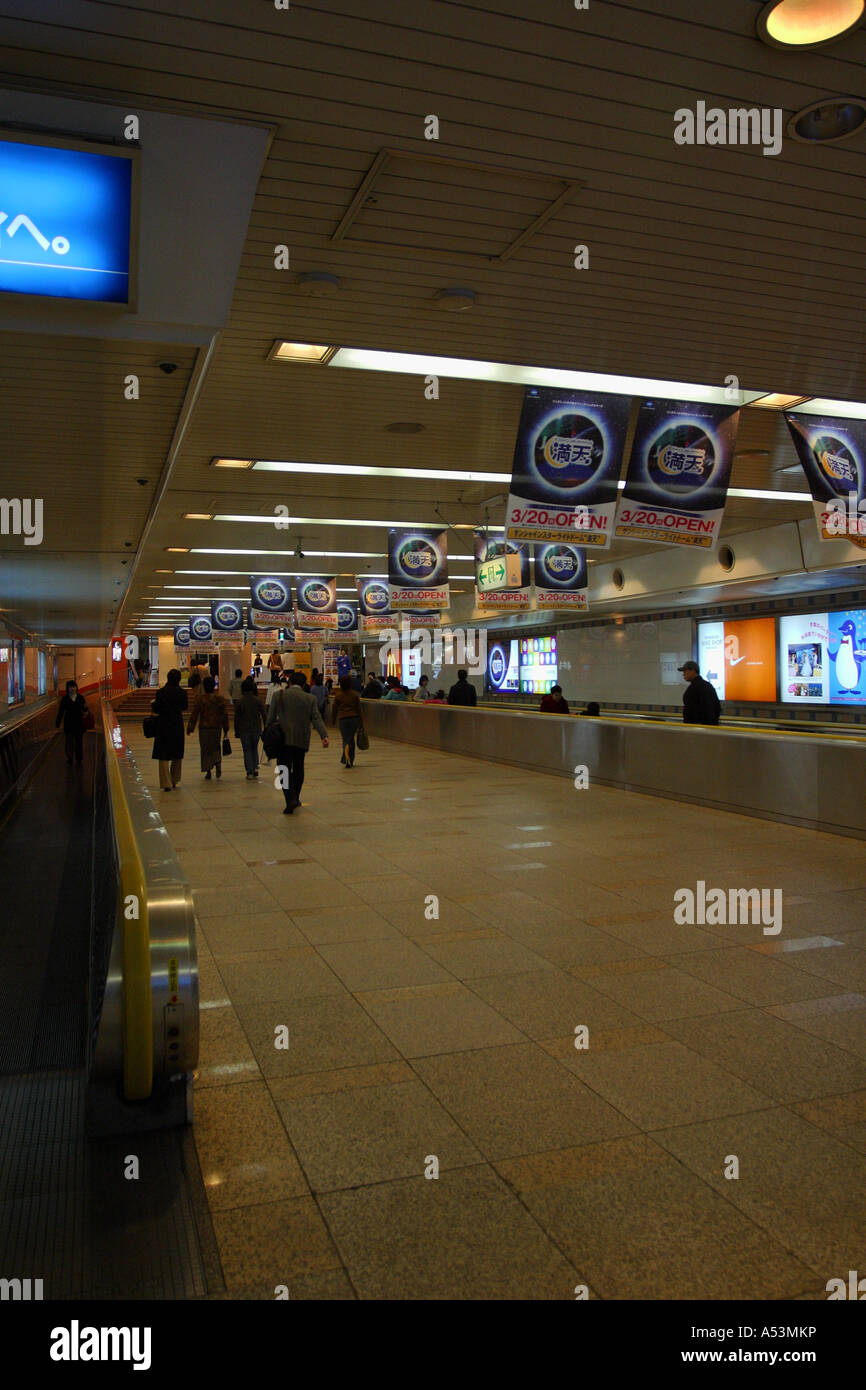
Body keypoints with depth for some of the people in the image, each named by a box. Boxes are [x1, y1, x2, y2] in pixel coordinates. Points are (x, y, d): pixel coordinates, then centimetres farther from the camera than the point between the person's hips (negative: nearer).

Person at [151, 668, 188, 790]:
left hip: (163, 726, -2)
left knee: (163, 756, 3)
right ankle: (174, 781, 25)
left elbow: (156, 709, -7)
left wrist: (153, 703, 13)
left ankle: (166, 783, -4)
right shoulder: (182, 693, -5)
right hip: (178, 726, 2)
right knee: (177, 755, 17)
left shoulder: (160, 692, -10)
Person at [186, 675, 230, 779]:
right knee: (216, 747, 17)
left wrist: (190, 728, 3)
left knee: (205, 750, 7)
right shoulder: (220, 698, -1)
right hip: (217, 728, 2)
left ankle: (208, 772, 4)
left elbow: (194, 714, -4)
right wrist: (226, 729, 9)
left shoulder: (200, 699, -6)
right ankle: (218, 764, -7)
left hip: (204, 728, -2)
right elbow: (225, 715, 2)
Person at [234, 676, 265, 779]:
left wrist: (236, 731, 4)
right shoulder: (257, 700, -3)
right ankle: (255, 767, 6)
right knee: (254, 748, 19)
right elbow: (263, 715, -2)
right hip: (256, 729, 2)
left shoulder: (240, 702, -7)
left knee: (247, 750, 5)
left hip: (244, 730, -2)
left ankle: (249, 772, 2)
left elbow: (236, 718, -4)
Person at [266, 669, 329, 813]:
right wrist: (324, 736, -12)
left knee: (284, 769, -3)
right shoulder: (310, 699, 2)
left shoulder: (279, 695, -1)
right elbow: (317, 719, -7)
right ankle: (295, 798, 26)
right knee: (298, 769, 17)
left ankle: (290, 800, -20)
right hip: (302, 740, 3)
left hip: (284, 739, -2)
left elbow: (271, 718, 1)